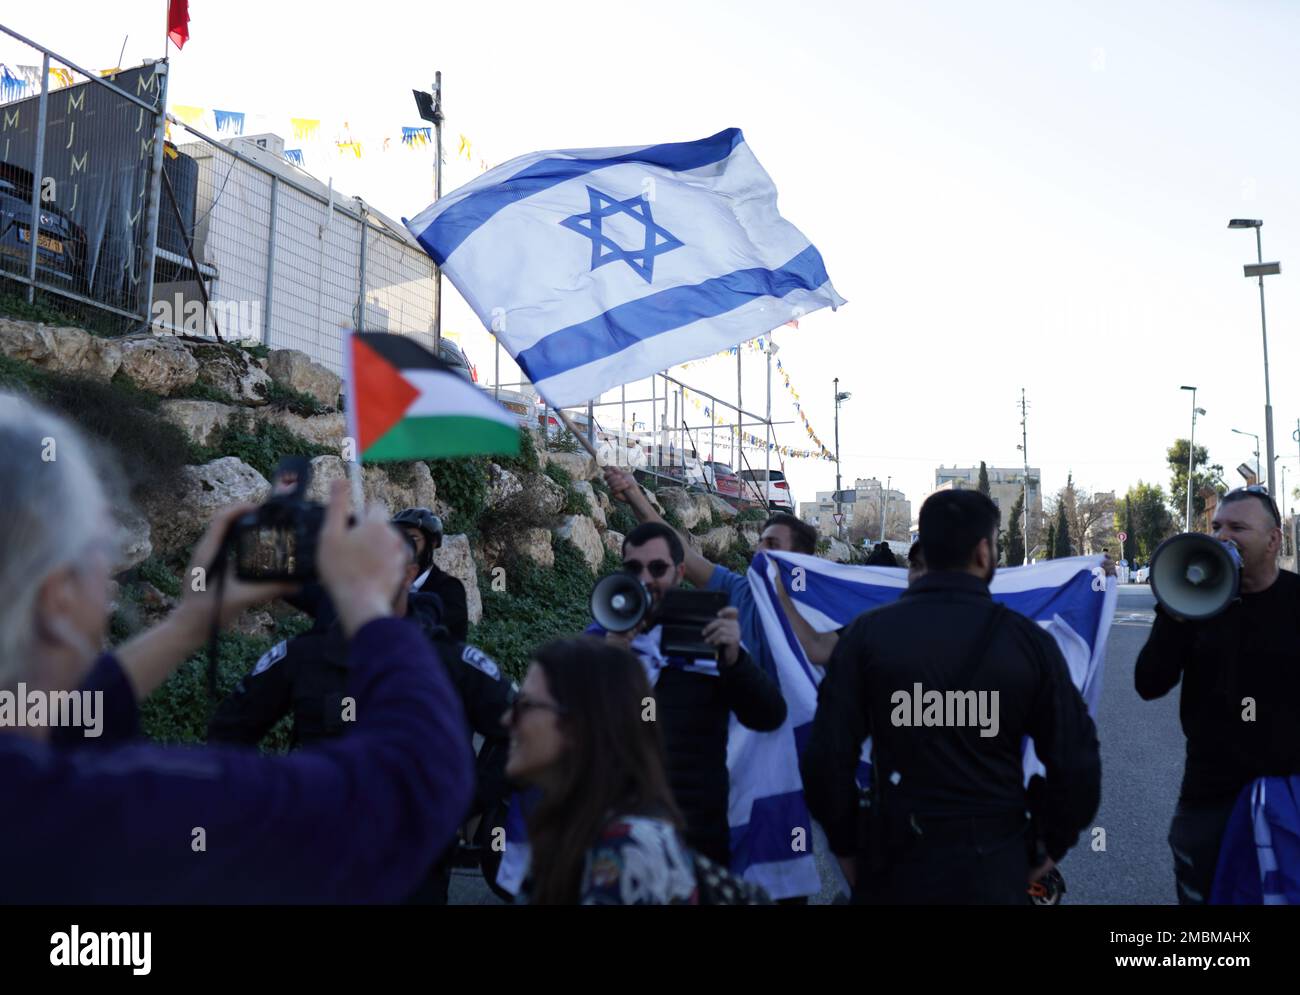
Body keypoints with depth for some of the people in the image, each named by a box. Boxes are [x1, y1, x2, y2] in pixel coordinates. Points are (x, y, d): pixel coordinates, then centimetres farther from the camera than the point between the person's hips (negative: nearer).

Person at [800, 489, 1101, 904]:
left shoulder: (867, 632, -8)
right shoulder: (1027, 639, -6)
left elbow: (826, 756, -10)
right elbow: (1076, 763, -4)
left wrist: (846, 846, 5)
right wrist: (1051, 847, 11)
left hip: (896, 862, -1)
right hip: (995, 868, 1)